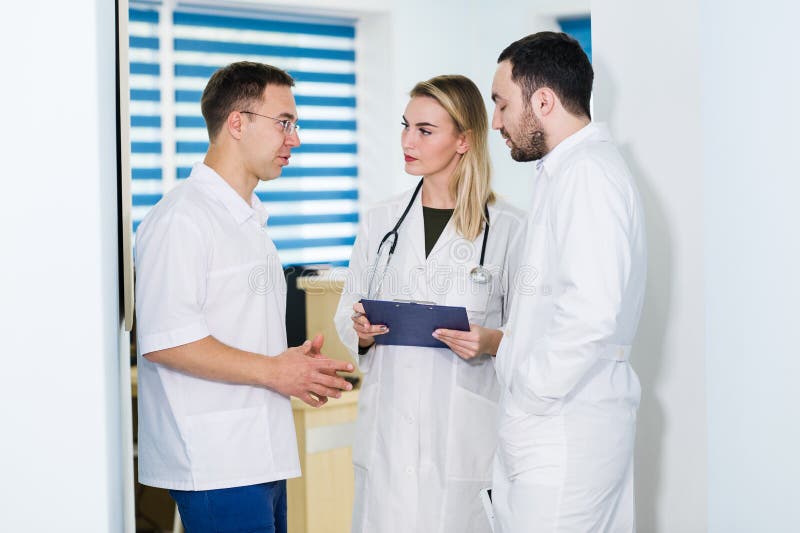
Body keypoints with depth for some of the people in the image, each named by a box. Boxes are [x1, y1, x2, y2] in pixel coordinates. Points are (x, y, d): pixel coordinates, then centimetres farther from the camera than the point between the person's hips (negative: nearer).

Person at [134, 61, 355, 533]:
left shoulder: (252, 218, 19)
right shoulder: (184, 217, -12)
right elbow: (164, 340, -21)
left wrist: (296, 363, 7)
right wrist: (273, 370, -16)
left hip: (262, 457, 9)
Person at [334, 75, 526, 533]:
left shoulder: (509, 228, -3)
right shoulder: (380, 222, 9)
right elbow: (347, 319, 16)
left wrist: (492, 341, -17)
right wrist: (362, 332, -6)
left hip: (466, 431, -3)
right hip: (388, 428, 3)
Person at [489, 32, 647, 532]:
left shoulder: (588, 173, -15)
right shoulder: (567, 171, 17)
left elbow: (593, 314, -25)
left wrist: (528, 399, -16)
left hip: (564, 430, -10)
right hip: (557, 423, 10)